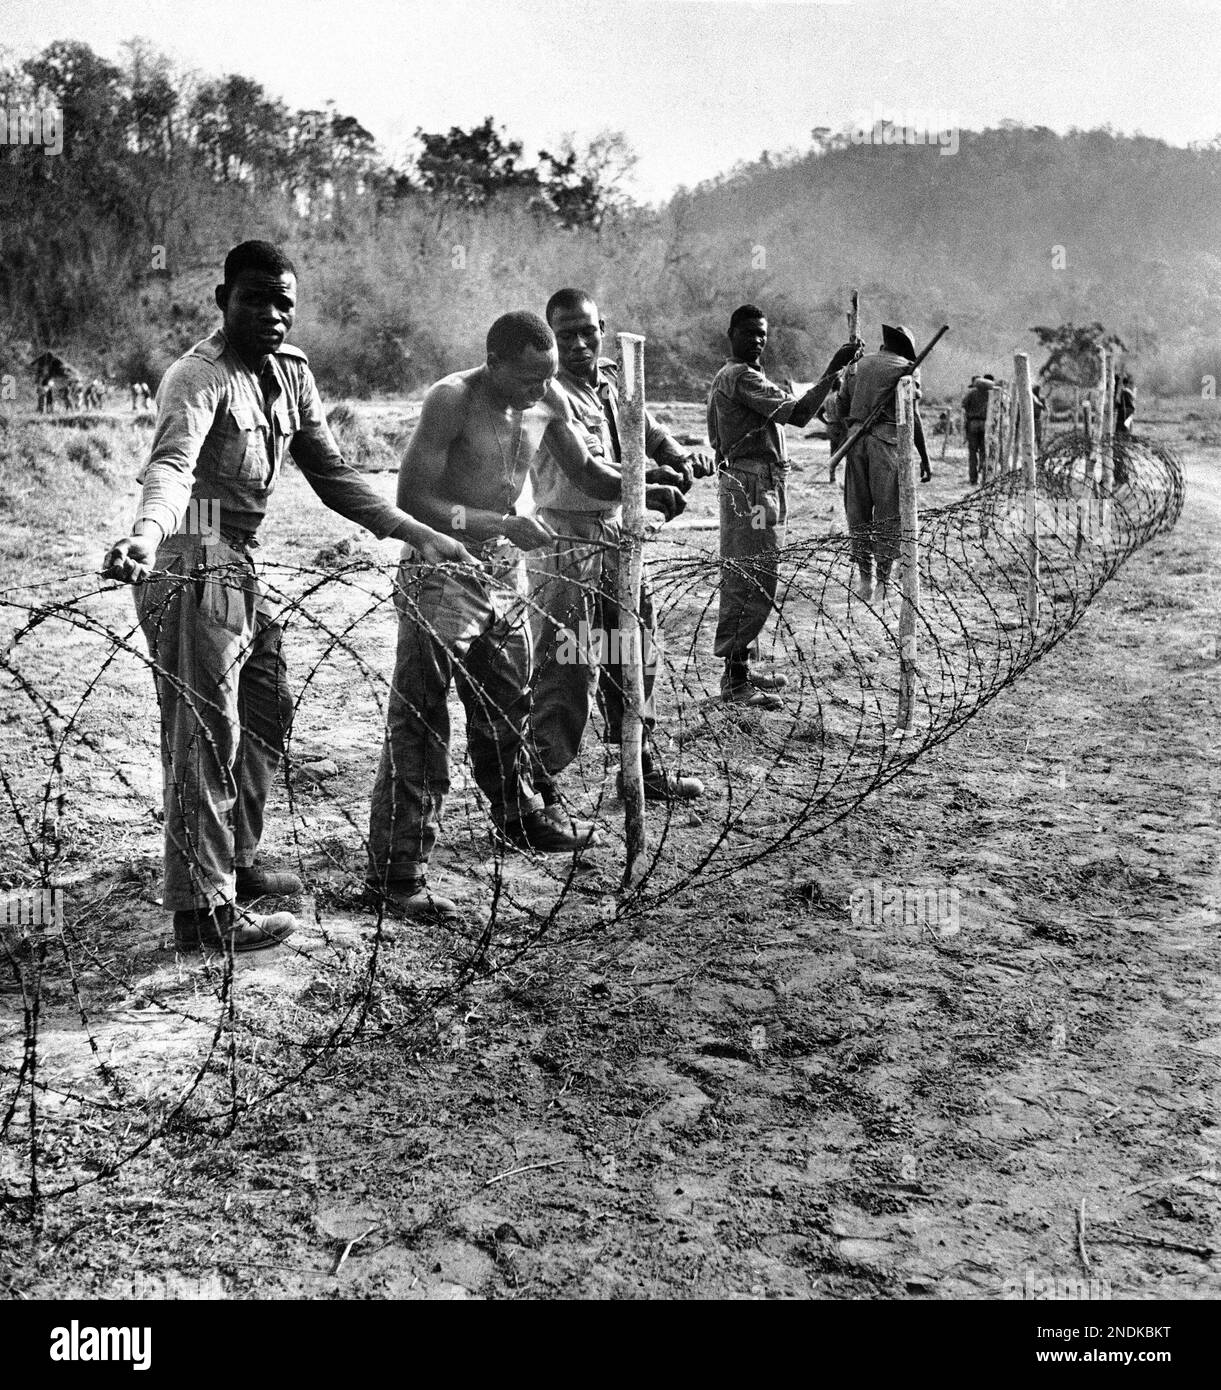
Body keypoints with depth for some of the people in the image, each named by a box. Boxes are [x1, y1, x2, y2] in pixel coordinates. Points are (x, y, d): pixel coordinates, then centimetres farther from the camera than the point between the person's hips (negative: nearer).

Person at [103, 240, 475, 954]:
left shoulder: (291, 371, 9)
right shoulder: (199, 376, -16)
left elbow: (332, 473, 11)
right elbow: (171, 465, -34)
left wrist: (421, 534, 5)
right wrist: (145, 535, -55)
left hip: (245, 567, 9)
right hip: (195, 569, -9)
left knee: (268, 714, 18)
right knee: (207, 735, -5)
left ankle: (236, 861, 35)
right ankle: (204, 908, 5)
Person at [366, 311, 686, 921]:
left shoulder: (548, 402, 0)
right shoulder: (452, 399, -20)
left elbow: (586, 472, 14)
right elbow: (411, 499, -23)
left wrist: (646, 492, -5)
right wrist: (505, 524, -28)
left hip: (504, 571, 7)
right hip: (441, 572, -7)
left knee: (506, 705, 21)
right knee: (420, 723, -6)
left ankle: (519, 816, 43)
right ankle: (396, 869, 1)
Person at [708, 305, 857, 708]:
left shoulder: (726, 377, 19)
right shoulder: (741, 377, -14)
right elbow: (798, 412, -23)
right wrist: (831, 372, -22)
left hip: (760, 485, 11)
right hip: (751, 487, -11)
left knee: (745, 581, 15)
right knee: (750, 583, -11)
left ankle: (740, 667, 23)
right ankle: (735, 682, -9)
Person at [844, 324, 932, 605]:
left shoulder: (861, 363, 18)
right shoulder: (906, 367, 3)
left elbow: (844, 405, 15)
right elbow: (913, 416, -2)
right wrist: (924, 457, 2)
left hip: (856, 437, 4)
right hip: (886, 439, -4)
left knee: (858, 510, 9)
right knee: (888, 513, 1)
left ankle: (864, 578, 11)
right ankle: (883, 581, 1)